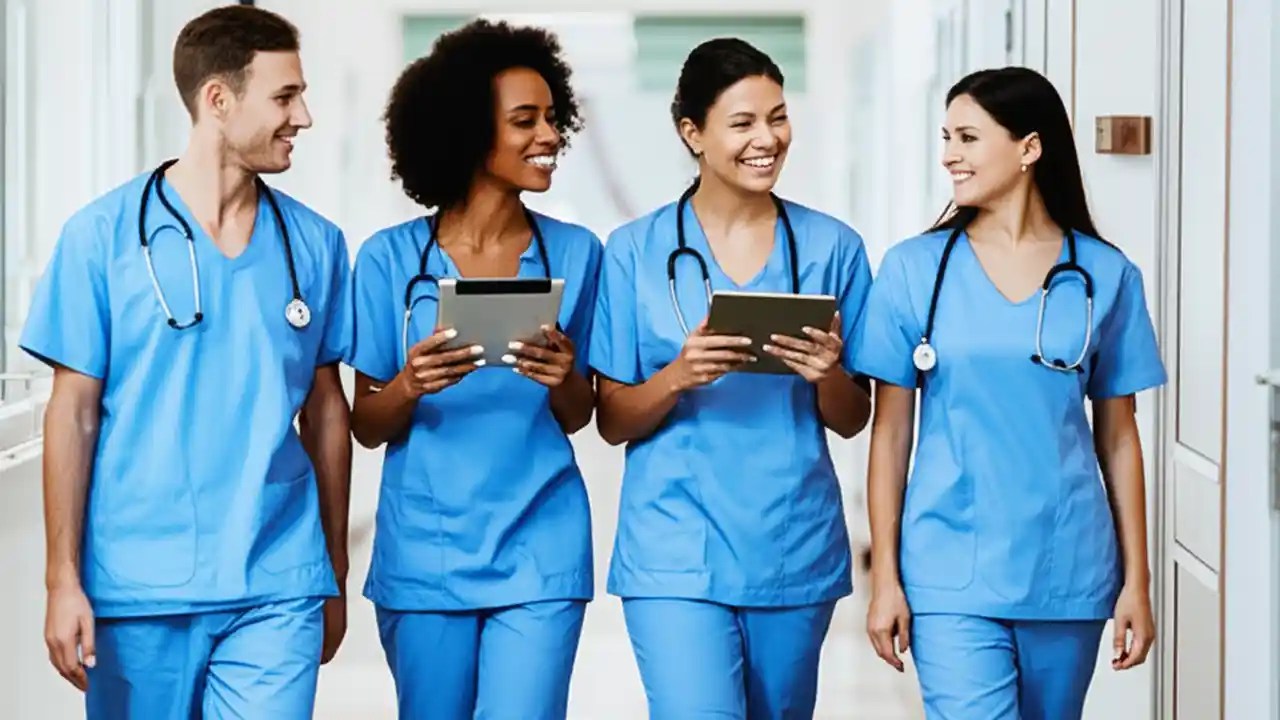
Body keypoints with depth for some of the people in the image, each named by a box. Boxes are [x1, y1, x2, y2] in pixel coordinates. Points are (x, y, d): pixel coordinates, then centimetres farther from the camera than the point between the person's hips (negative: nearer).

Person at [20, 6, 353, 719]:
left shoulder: (316, 244, 6)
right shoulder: (104, 234, -2)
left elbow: (325, 411, 12)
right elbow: (74, 414, -1)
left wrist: (335, 576, 13)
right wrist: (64, 580, -5)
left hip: (276, 592, 2)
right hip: (138, 590, -1)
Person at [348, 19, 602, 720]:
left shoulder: (575, 253, 1)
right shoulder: (391, 258, -2)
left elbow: (579, 417, 8)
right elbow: (367, 427, 2)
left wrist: (564, 380, -15)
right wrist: (409, 387, -19)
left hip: (539, 551, 0)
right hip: (425, 554, 0)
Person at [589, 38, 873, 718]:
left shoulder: (831, 246, 4)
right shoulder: (635, 250, 0)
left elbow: (852, 421, 8)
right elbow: (613, 422, 1)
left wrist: (828, 372, -14)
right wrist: (679, 376, -19)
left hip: (796, 551, 2)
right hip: (677, 553, -2)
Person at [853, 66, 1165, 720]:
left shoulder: (1105, 276, 2)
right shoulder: (914, 269, -1)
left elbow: (1117, 438, 6)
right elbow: (891, 432, 2)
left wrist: (1136, 580, 5)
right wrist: (885, 575, -1)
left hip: (1068, 575, 2)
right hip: (953, 574, -2)